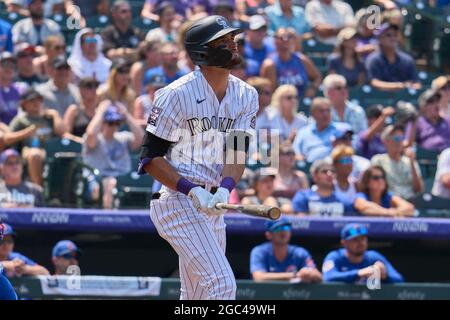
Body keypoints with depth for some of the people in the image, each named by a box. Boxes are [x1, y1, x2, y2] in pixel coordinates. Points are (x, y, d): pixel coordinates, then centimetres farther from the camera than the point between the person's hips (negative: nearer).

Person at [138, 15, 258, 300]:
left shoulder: (247, 95, 9)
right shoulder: (176, 94, -10)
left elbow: (237, 151, 0)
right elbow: (150, 157, -10)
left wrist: (224, 190, -20)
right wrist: (192, 191, -21)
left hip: (213, 205, 8)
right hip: (177, 201, -8)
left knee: (197, 297, 11)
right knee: (222, 284, -18)